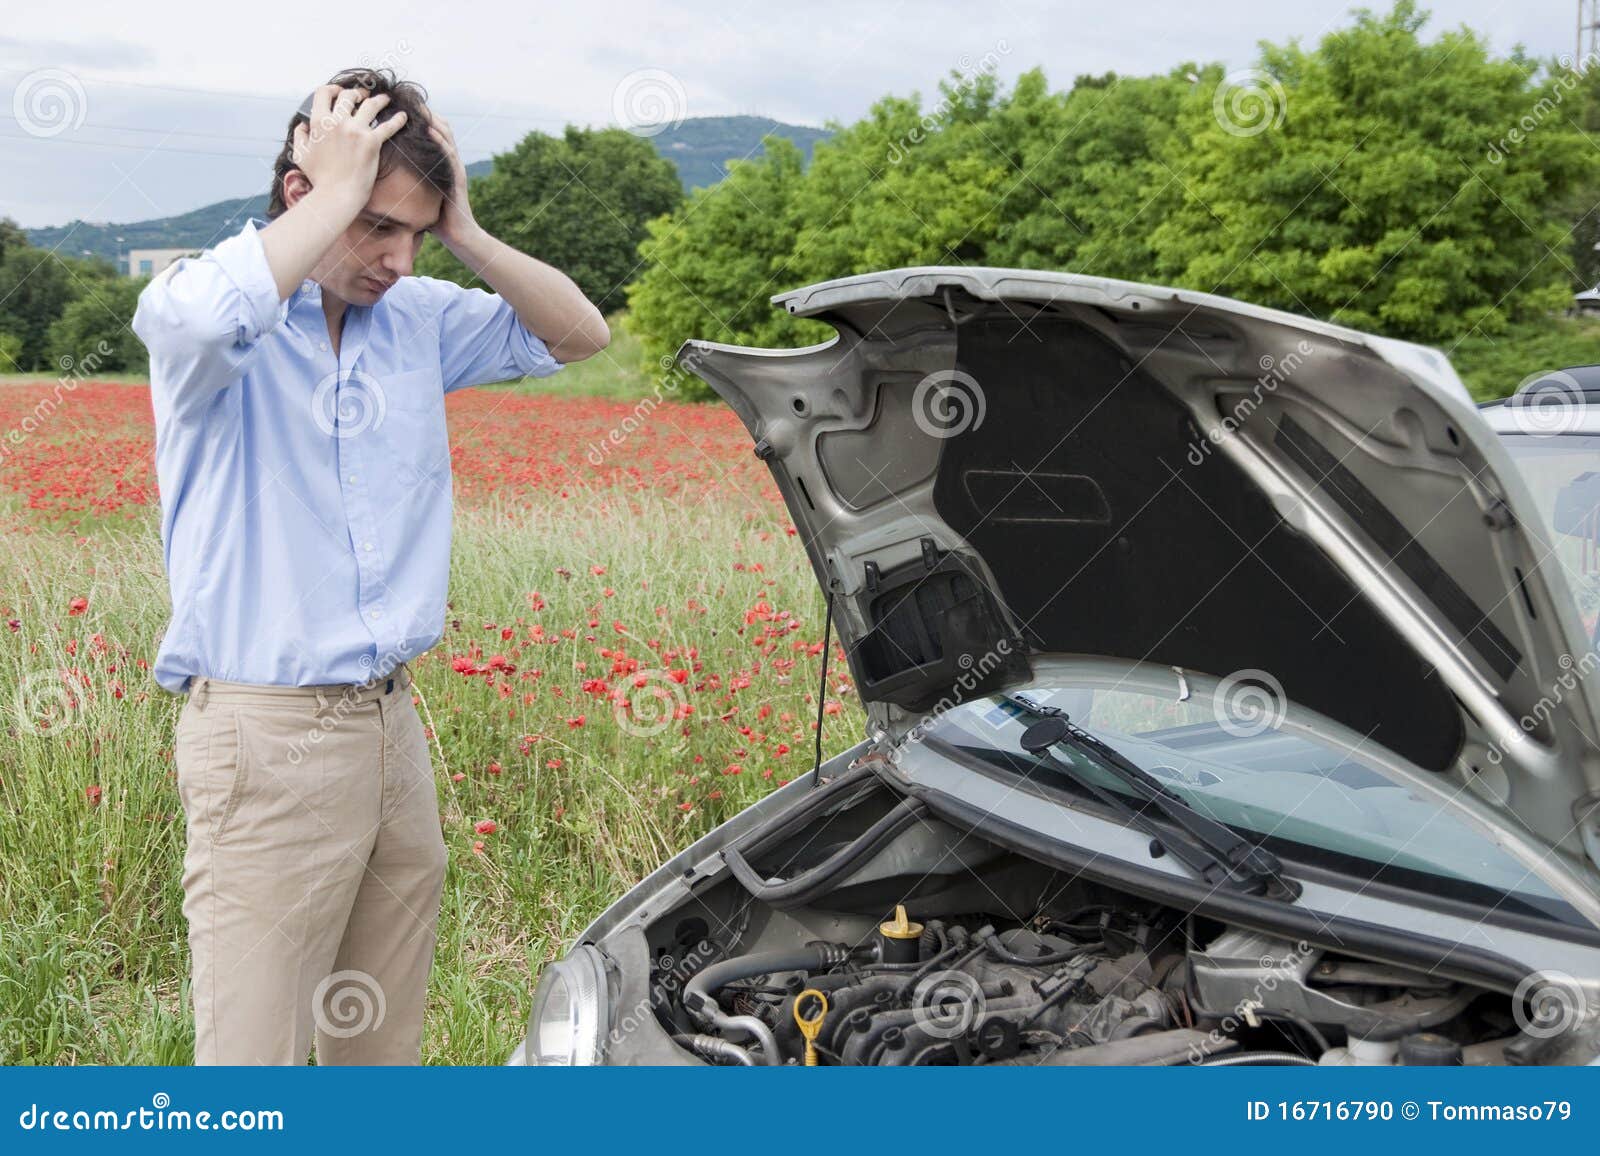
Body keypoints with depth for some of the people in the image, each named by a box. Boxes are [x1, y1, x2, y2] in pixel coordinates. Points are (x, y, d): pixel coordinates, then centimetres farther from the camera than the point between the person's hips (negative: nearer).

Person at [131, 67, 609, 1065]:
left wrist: (464, 230, 1)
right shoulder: (224, 320, -9)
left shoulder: (418, 319, 10)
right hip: (268, 739, -6)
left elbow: (579, 335, 16)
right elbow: (203, 314, -34)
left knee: (385, 1050, 15)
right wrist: (338, 192, -20)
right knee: (253, 1058, -3)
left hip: (393, 723, 7)